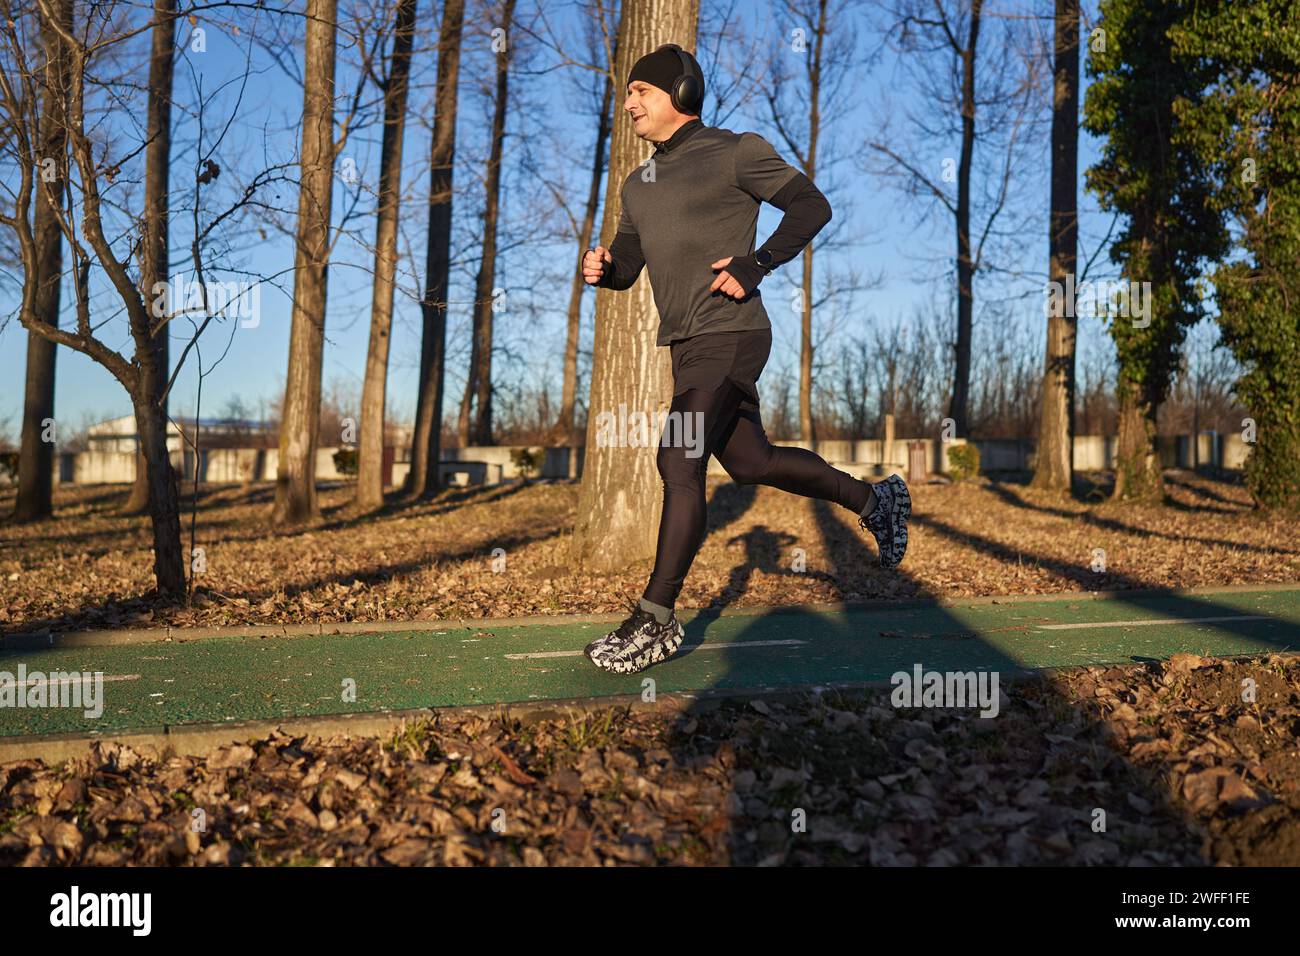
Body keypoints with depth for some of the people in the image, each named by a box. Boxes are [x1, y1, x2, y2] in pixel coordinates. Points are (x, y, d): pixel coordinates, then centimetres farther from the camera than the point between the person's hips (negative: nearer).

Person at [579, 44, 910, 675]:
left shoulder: (734, 152, -3)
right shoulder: (639, 185, 19)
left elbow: (811, 205, -5)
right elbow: (627, 263, 20)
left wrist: (757, 263, -17)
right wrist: (601, 268, -4)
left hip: (729, 337, -9)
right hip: (687, 345, 9)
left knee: (679, 464, -15)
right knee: (751, 464, 12)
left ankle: (656, 622, -9)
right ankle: (874, 501, 30)